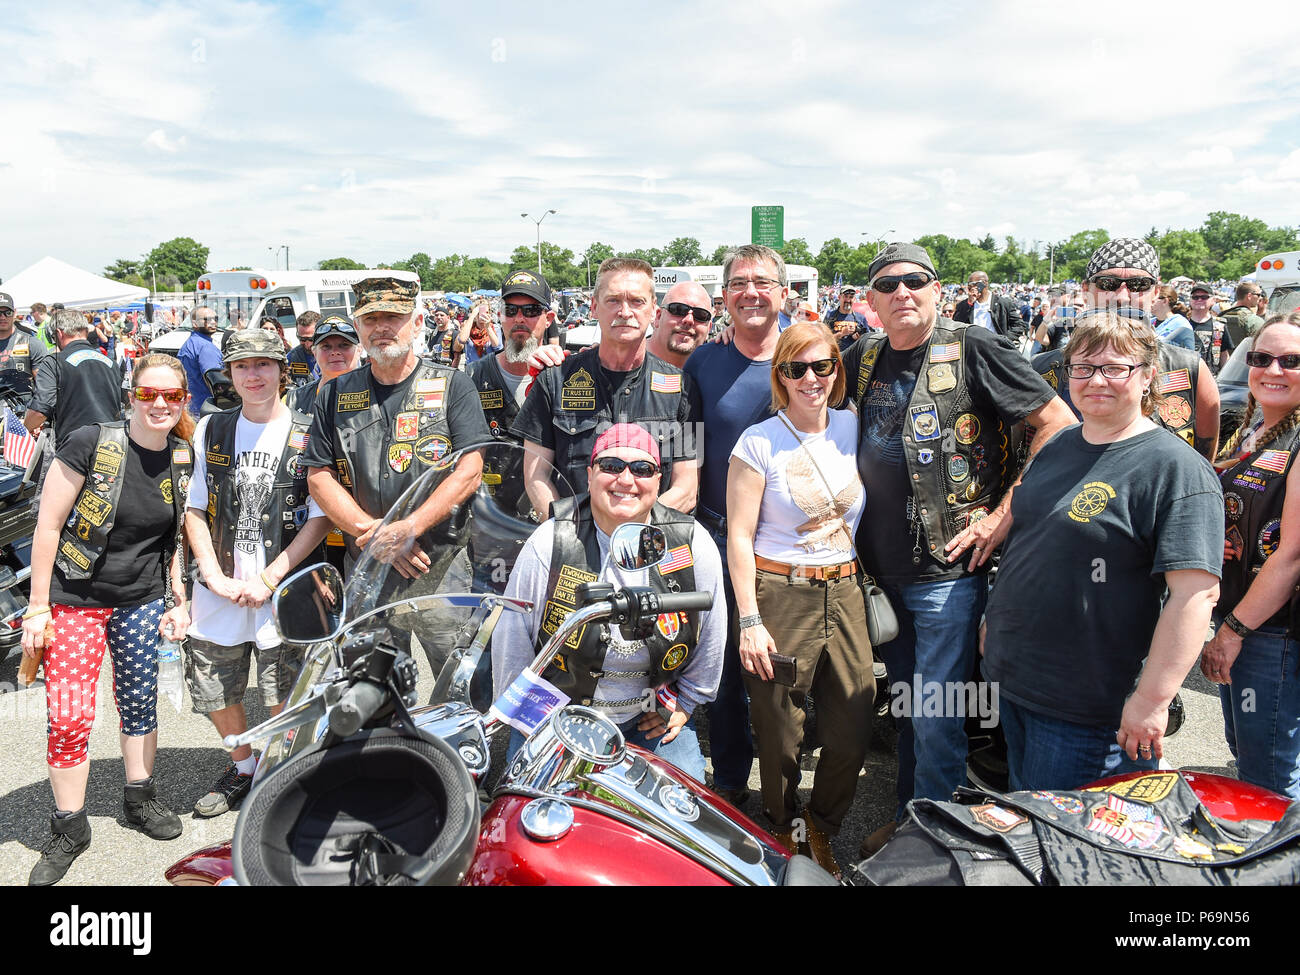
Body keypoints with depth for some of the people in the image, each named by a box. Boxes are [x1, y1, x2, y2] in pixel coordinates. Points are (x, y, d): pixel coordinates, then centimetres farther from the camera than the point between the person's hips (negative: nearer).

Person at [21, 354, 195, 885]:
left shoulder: (182, 462, 0)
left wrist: (178, 600, 8)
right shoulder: (90, 443, -14)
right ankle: (69, 828, 16)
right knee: (69, 719, -3)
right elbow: (48, 526, -11)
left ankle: (140, 798, 33)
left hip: (142, 600, 4)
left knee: (139, 701, 13)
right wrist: (38, 606, -10)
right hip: (74, 599, -4)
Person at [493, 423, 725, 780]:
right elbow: (511, 638, -5)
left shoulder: (694, 546, -11)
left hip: (651, 719, 1)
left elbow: (710, 636, 4)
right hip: (554, 717, -1)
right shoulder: (548, 544, -16)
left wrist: (685, 702, 8)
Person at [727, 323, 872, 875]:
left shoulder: (853, 428, 7)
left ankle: (823, 833, 33)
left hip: (844, 591, 4)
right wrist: (749, 621, -13)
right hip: (780, 594, -4)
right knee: (779, 732, 5)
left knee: (854, 728, 7)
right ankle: (782, 837, 32)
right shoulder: (759, 442, -6)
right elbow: (739, 536, -8)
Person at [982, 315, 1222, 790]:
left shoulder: (1177, 470, -16)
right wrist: (997, 620, 20)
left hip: (1087, 707, -7)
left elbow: (1197, 592, -21)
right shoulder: (1057, 447, 7)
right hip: (1010, 679, 7)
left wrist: (1152, 700, -24)